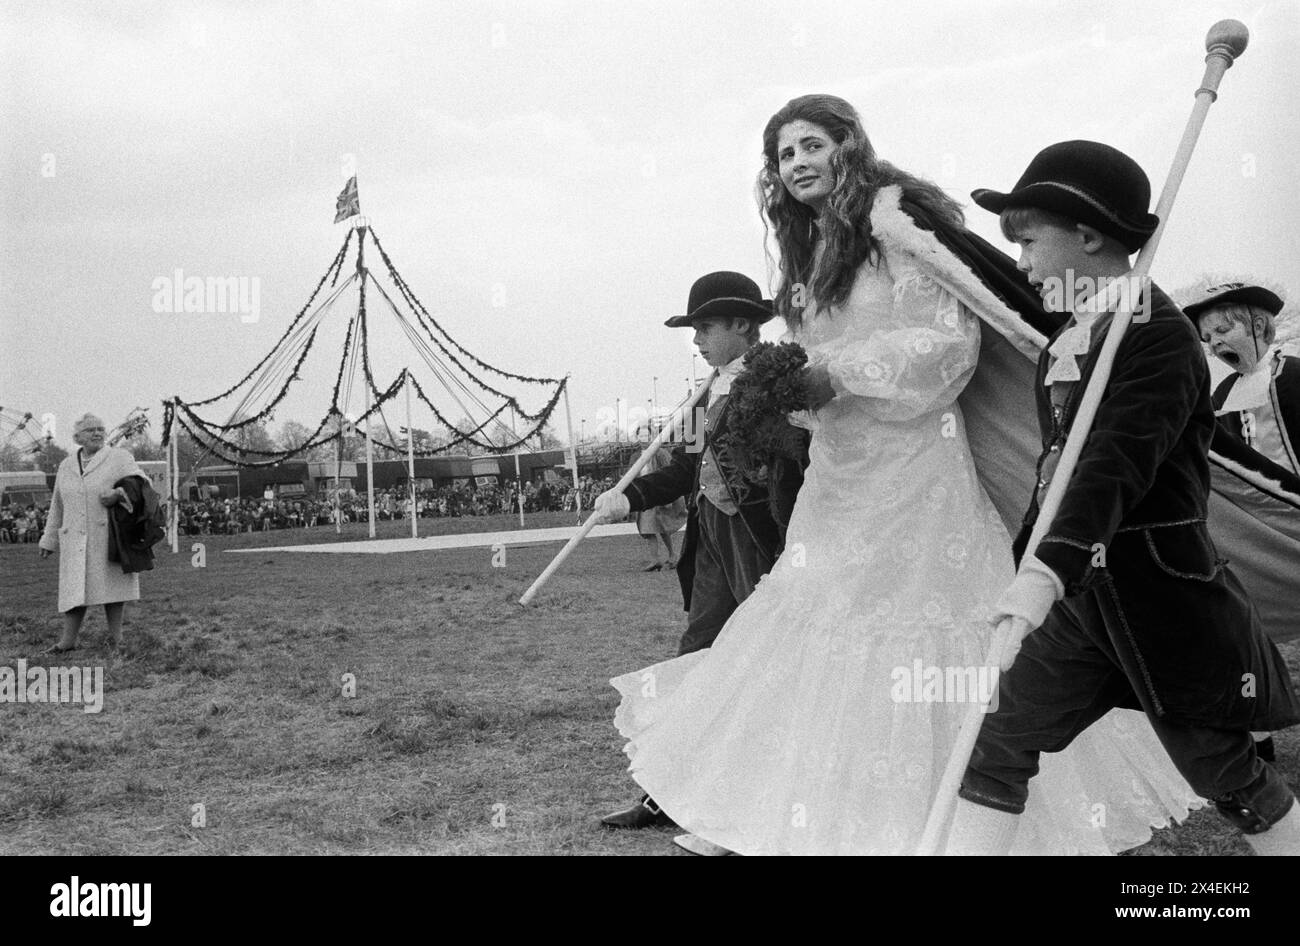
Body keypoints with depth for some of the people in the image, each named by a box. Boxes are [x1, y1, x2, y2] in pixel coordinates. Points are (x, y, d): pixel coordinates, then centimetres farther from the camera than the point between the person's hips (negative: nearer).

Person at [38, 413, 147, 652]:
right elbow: (58, 506, 20)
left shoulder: (118, 458, 1)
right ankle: (68, 639, 4)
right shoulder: (66, 466, 14)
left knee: (111, 584, 0)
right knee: (75, 587, 1)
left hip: (110, 536, -3)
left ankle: (116, 637, 6)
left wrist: (119, 493, -27)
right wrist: (49, 540, 21)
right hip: (76, 540, 3)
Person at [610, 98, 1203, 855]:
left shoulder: (895, 217, -8)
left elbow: (948, 344, -15)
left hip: (912, 462, -7)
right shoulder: (809, 248, 15)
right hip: (839, 473, 7)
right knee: (818, 641, 9)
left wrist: (833, 374, -18)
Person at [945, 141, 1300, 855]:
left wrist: (1046, 571, -42)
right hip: (1081, 590, 8)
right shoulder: (1067, 340, 10)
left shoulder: (1160, 335, -17)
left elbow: (1117, 462, -31)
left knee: (1222, 770, 6)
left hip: (1162, 592, -8)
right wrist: (1032, 565, 24)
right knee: (999, 739, 3)